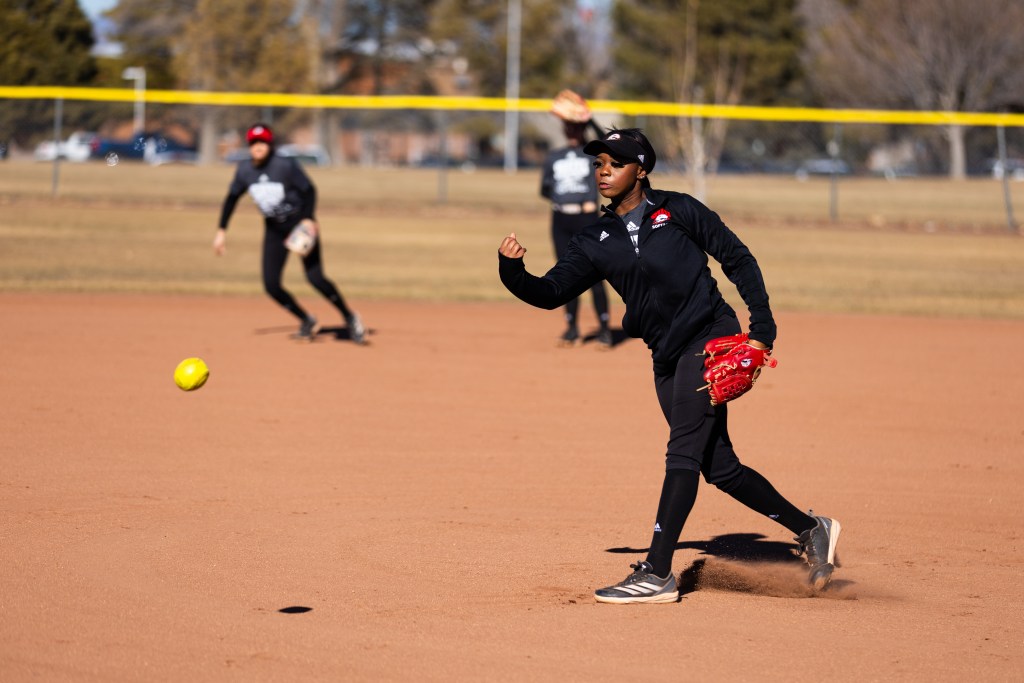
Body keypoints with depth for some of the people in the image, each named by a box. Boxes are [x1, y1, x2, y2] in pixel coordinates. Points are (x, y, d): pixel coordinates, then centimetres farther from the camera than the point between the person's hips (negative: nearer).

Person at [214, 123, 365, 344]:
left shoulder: (286, 165, -18)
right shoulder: (244, 169, -5)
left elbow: (309, 189, -13)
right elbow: (232, 198, 7)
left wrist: (308, 219, -27)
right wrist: (222, 230, 3)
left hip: (300, 224, -5)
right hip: (274, 230, 5)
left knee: (315, 278, -18)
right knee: (271, 285, -5)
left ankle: (349, 318, 2)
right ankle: (307, 321, 16)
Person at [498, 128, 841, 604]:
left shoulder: (678, 211, -2)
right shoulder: (596, 242, 11)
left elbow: (738, 260, 1)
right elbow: (551, 292, 4)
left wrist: (762, 329, -6)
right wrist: (513, 270, -16)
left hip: (712, 338, -6)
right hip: (667, 359, 6)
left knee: (682, 453, -14)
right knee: (719, 467, 8)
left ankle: (657, 574, -15)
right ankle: (810, 531, 24)